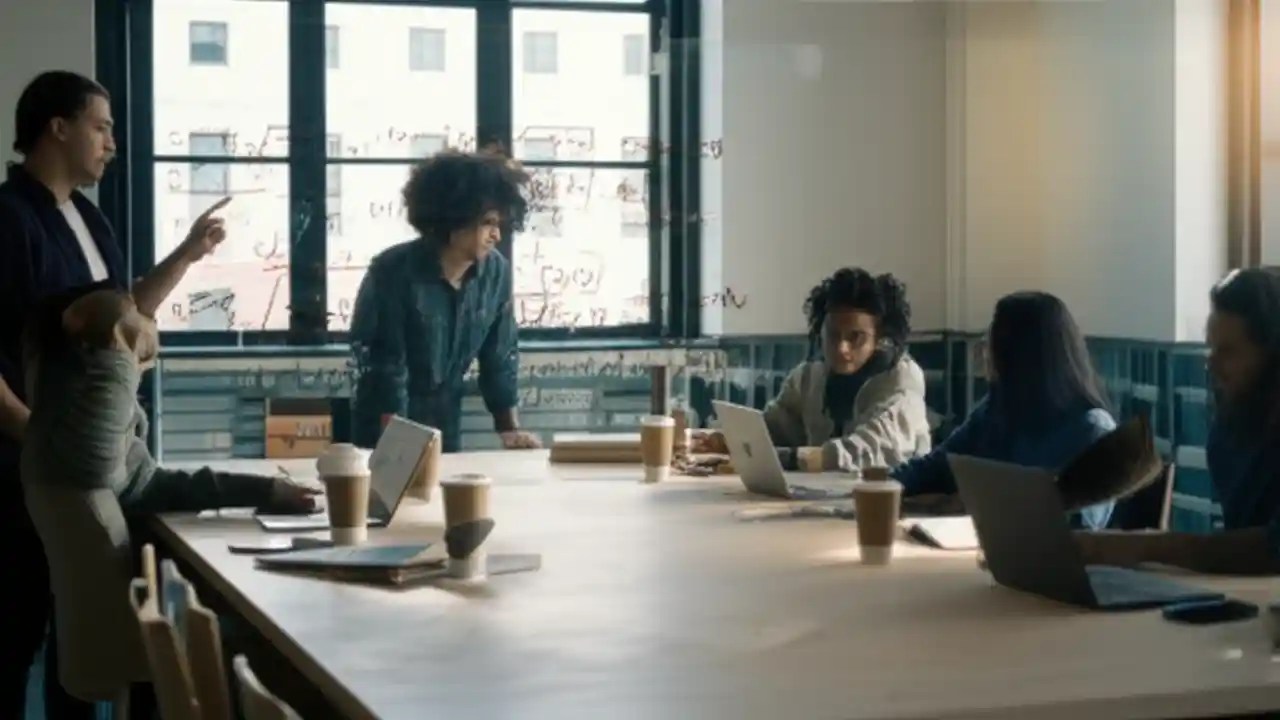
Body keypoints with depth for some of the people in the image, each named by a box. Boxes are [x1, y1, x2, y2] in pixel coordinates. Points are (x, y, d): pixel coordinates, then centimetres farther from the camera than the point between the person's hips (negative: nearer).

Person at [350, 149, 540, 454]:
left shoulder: (496, 271, -7)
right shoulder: (393, 271, -21)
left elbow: (500, 356, 2)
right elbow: (382, 363, -20)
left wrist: (510, 428, -2)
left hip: (445, 424, 5)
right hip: (386, 426, -5)